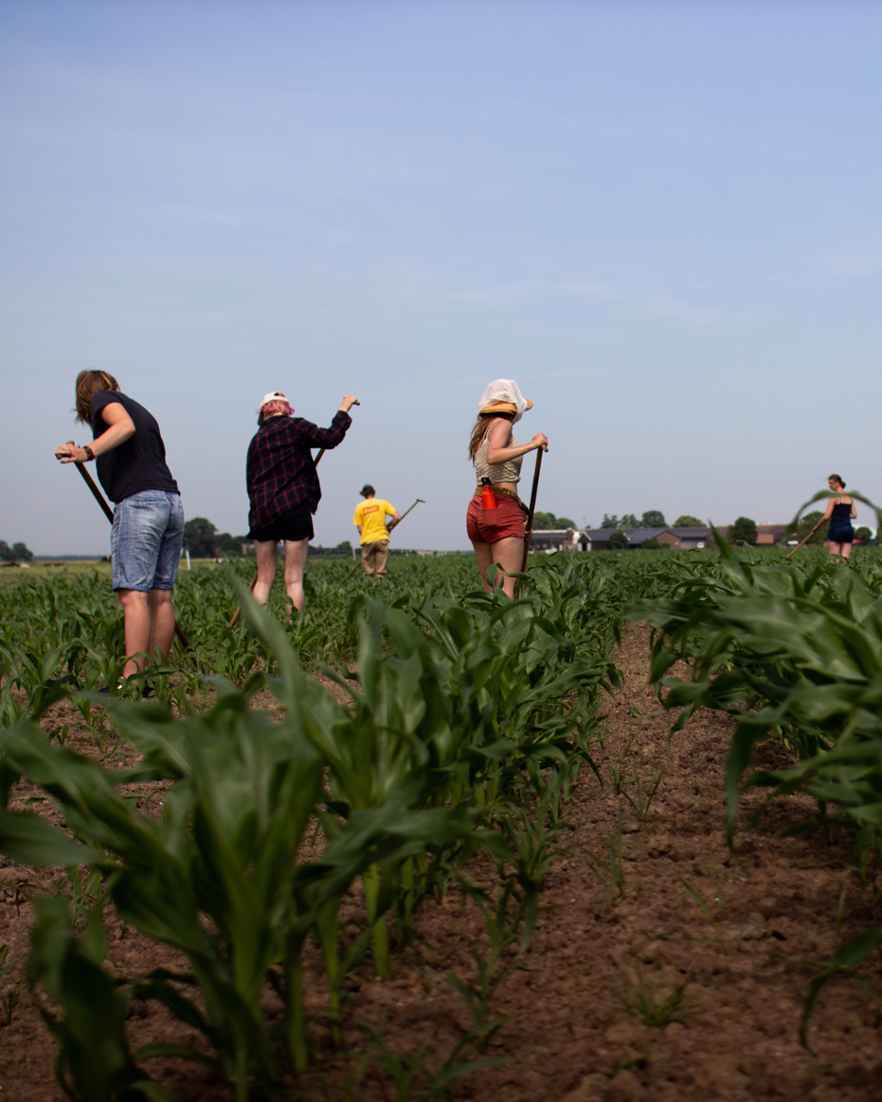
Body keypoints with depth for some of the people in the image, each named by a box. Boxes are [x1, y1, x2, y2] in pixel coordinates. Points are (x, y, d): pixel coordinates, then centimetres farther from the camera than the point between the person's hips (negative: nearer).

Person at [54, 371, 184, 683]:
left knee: (132, 594, -14)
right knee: (161, 595, 7)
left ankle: (131, 677, -21)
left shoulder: (102, 398, 8)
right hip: (172, 500, 8)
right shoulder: (141, 409, 30)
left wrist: (87, 452, -28)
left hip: (138, 501, -8)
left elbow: (125, 426, -14)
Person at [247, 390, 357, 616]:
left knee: (264, 579, 7)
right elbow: (330, 438, -5)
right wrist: (343, 410, 6)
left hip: (262, 512, 4)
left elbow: (250, 481, 15)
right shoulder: (295, 426, 0)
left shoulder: (256, 439, 15)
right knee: (293, 579, -3)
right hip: (294, 508, -4)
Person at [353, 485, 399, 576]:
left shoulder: (359, 507, 2)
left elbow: (359, 527, 0)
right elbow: (396, 516, -4)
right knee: (381, 568, 4)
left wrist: (364, 537, 12)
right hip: (381, 538, 0)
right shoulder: (382, 503, 1)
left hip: (367, 540, 0)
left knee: (369, 567, 9)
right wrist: (390, 527, 10)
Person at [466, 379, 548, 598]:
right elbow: (493, 457, -23)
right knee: (507, 589, -14)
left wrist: (519, 516, 24)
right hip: (502, 508, -8)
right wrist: (532, 445, -20)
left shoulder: (482, 428, 22)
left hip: (477, 508, 8)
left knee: (490, 591, 6)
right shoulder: (502, 424, -2)